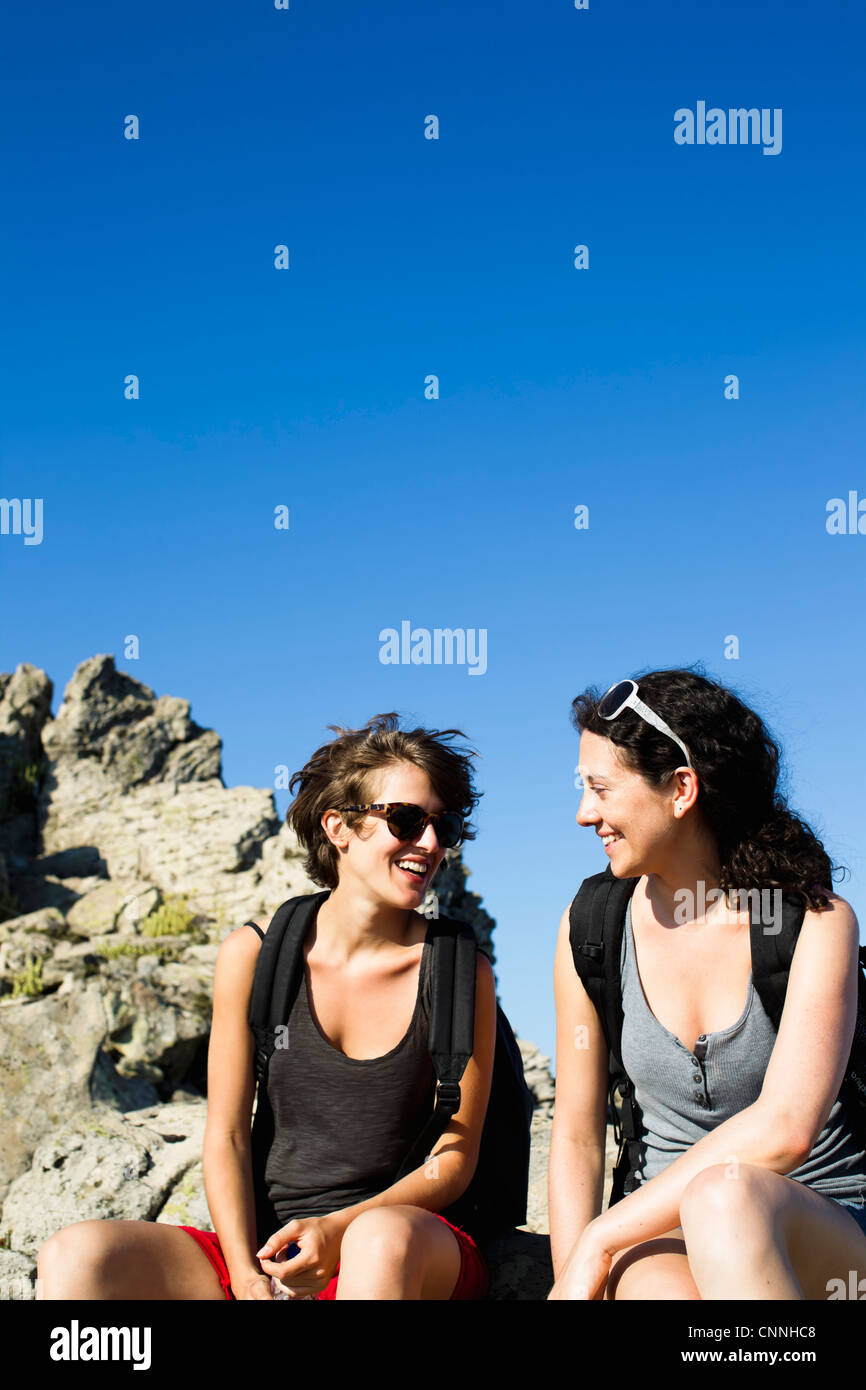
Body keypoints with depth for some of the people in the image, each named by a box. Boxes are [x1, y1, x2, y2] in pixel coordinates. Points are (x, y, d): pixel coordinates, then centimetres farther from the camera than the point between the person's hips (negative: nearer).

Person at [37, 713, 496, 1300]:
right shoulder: (254, 955, 3)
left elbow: (456, 1158, 1)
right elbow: (226, 1139, 3)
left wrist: (338, 1230, -15)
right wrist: (248, 1277, -13)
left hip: (421, 1250, -2)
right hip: (268, 1246, 3)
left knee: (381, 1238, -40)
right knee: (75, 1258, -22)